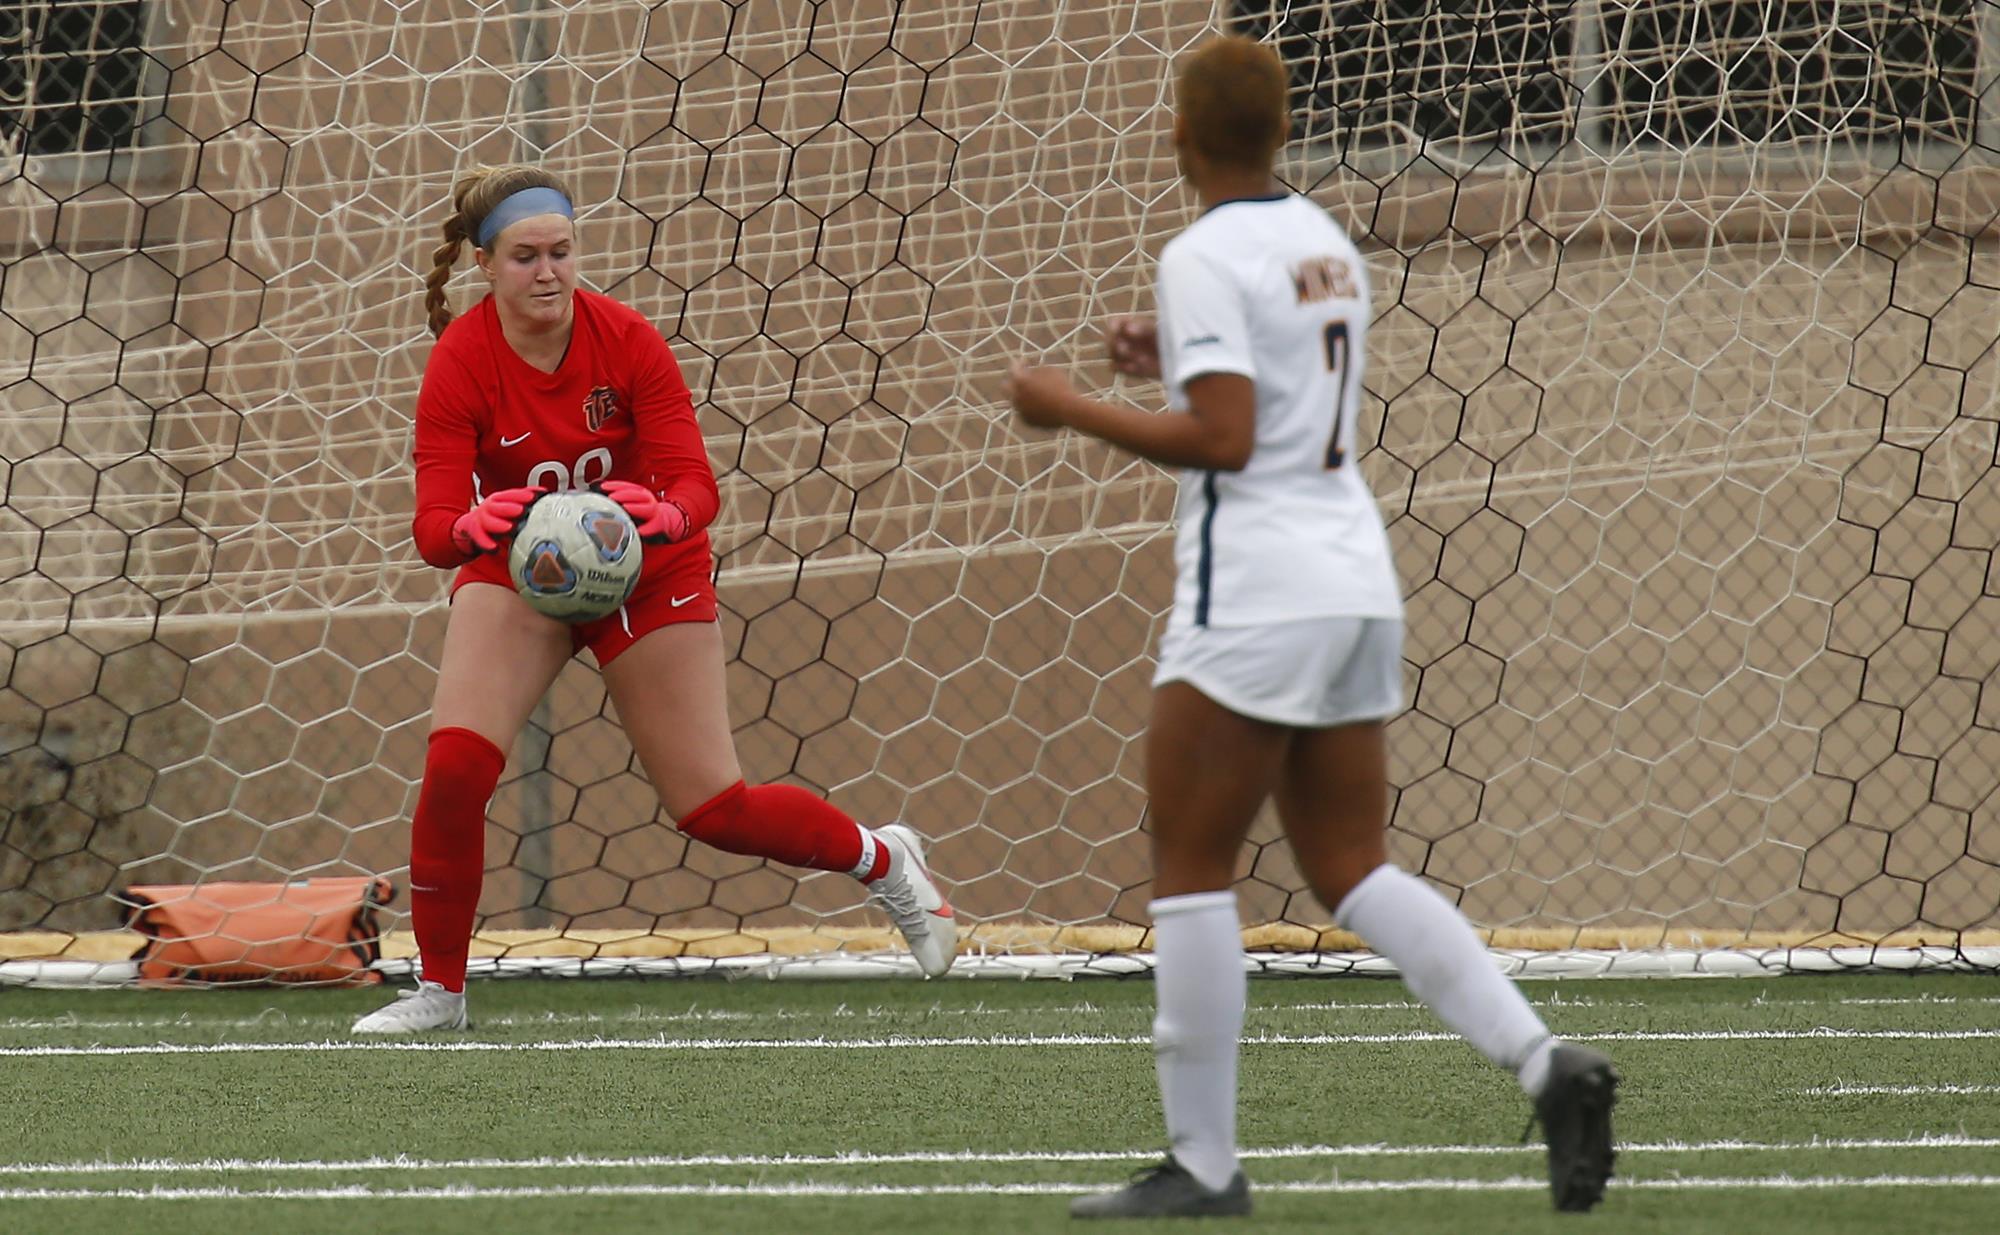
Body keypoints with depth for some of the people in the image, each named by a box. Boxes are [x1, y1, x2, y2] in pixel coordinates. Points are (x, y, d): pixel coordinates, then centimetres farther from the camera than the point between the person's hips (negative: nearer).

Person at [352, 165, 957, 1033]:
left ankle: (883, 860, 26)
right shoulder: (459, 364, -22)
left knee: (711, 808, -2)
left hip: (647, 572, -1)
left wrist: (665, 516, -47)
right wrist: (471, 527, -51)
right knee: (455, 765, -21)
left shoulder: (628, 341, -22)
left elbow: (697, 484, -24)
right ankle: (439, 988, -3)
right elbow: (434, 528, -27)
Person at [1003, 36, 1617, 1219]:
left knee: (1192, 869, -1)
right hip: (1358, 580, 8)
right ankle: (1547, 1064, -5)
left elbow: (1223, 442, -19)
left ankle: (1203, 1163, -2)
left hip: (1254, 594, -8)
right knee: (1352, 871, 10)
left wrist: (1072, 408, -10)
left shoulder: (1207, 258, -11)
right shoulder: (1327, 244, 14)